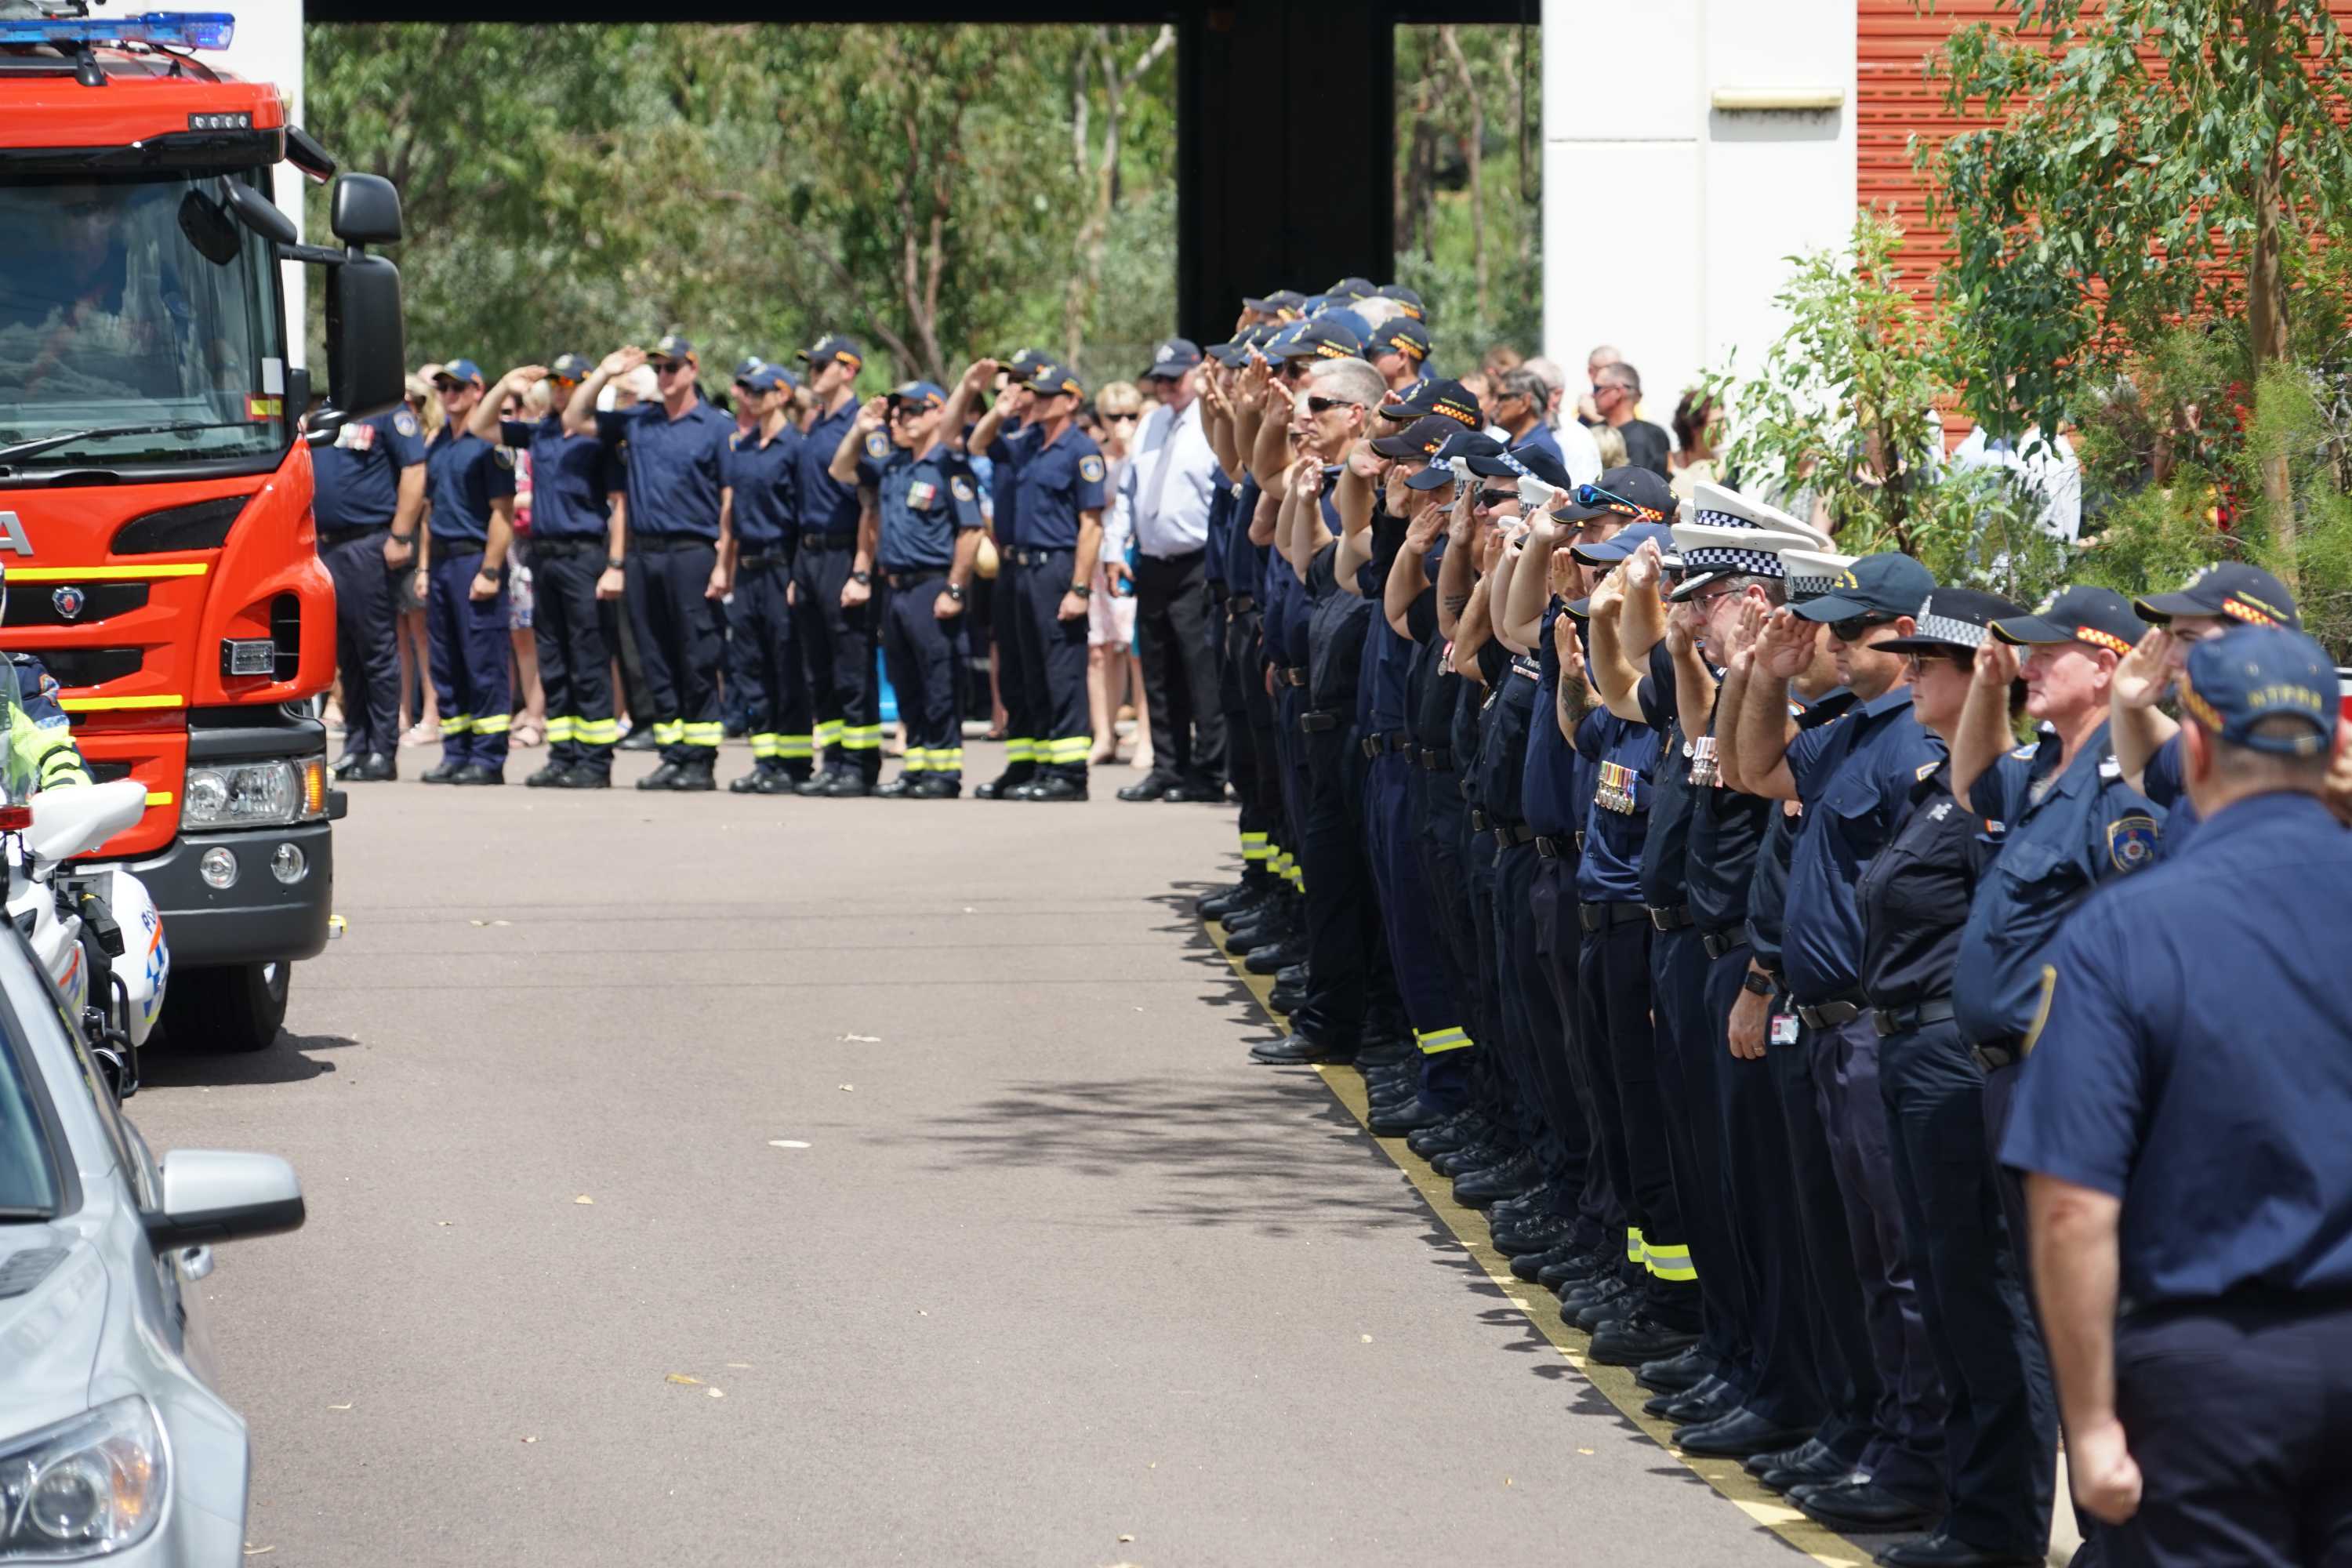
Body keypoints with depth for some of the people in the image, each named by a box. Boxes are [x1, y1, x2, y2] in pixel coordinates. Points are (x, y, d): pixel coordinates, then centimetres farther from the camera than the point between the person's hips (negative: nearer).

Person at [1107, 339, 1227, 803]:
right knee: (1159, 676, 11)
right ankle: (1168, 769, 17)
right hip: (1152, 566, 8)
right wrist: (1114, 549, 13)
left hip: (1197, 569, -8)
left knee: (1203, 673, -8)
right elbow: (1127, 491, 21)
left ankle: (1207, 773, -4)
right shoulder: (1152, 426, 17)